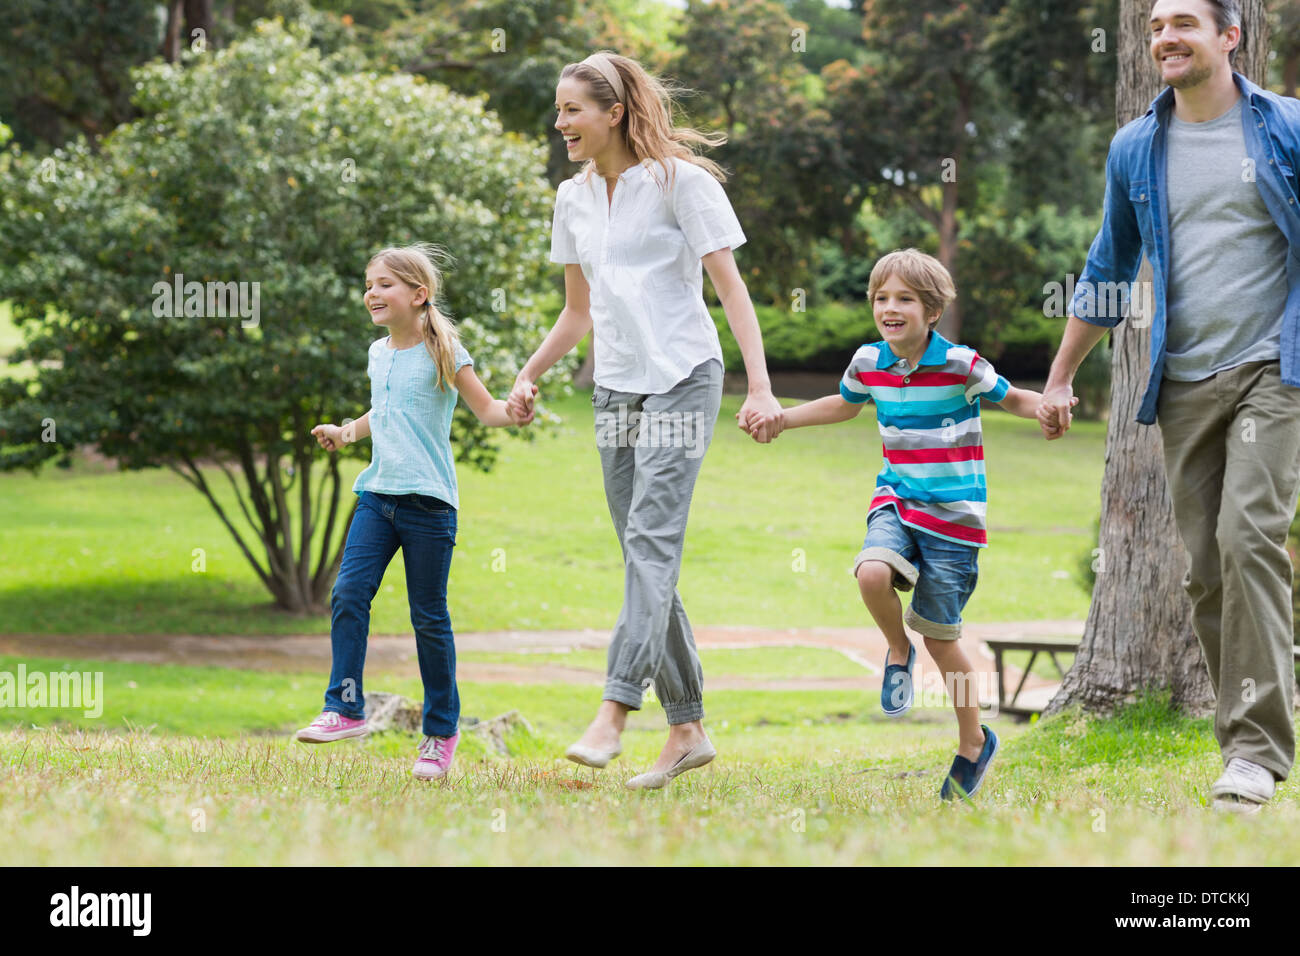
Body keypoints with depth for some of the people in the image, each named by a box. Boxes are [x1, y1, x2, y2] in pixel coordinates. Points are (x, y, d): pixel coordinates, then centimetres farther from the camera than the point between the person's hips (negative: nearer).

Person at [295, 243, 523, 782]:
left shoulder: (443, 354, -5)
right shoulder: (379, 353, 14)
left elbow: (486, 410, -6)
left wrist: (514, 410, -26)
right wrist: (347, 433, 19)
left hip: (428, 500, -5)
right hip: (377, 494, 5)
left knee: (429, 616, 0)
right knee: (348, 593, -10)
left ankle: (441, 730, 11)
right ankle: (345, 708, -2)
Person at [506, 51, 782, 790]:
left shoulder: (680, 181, -6)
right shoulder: (574, 198, 13)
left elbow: (731, 287, -9)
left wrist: (760, 386, -19)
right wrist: (528, 377, 11)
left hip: (682, 378, -7)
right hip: (615, 389, 7)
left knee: (652, 536, -19)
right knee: (646, 555, 5)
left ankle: (615, 711, -27)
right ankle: (688, 729, 9)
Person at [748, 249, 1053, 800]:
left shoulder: (959, 364, -13)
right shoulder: (869, 363, 1)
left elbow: (1011, 399, -1)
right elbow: (844, 405, 23)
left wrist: (1048, 406, -22)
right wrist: (782, 419, 18)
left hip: (953, 515, -4)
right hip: (896, 500, 4)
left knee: (940, 638, 1)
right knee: (873, 573, -30)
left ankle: (974, 742, 23)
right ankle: (898, 653, 3)